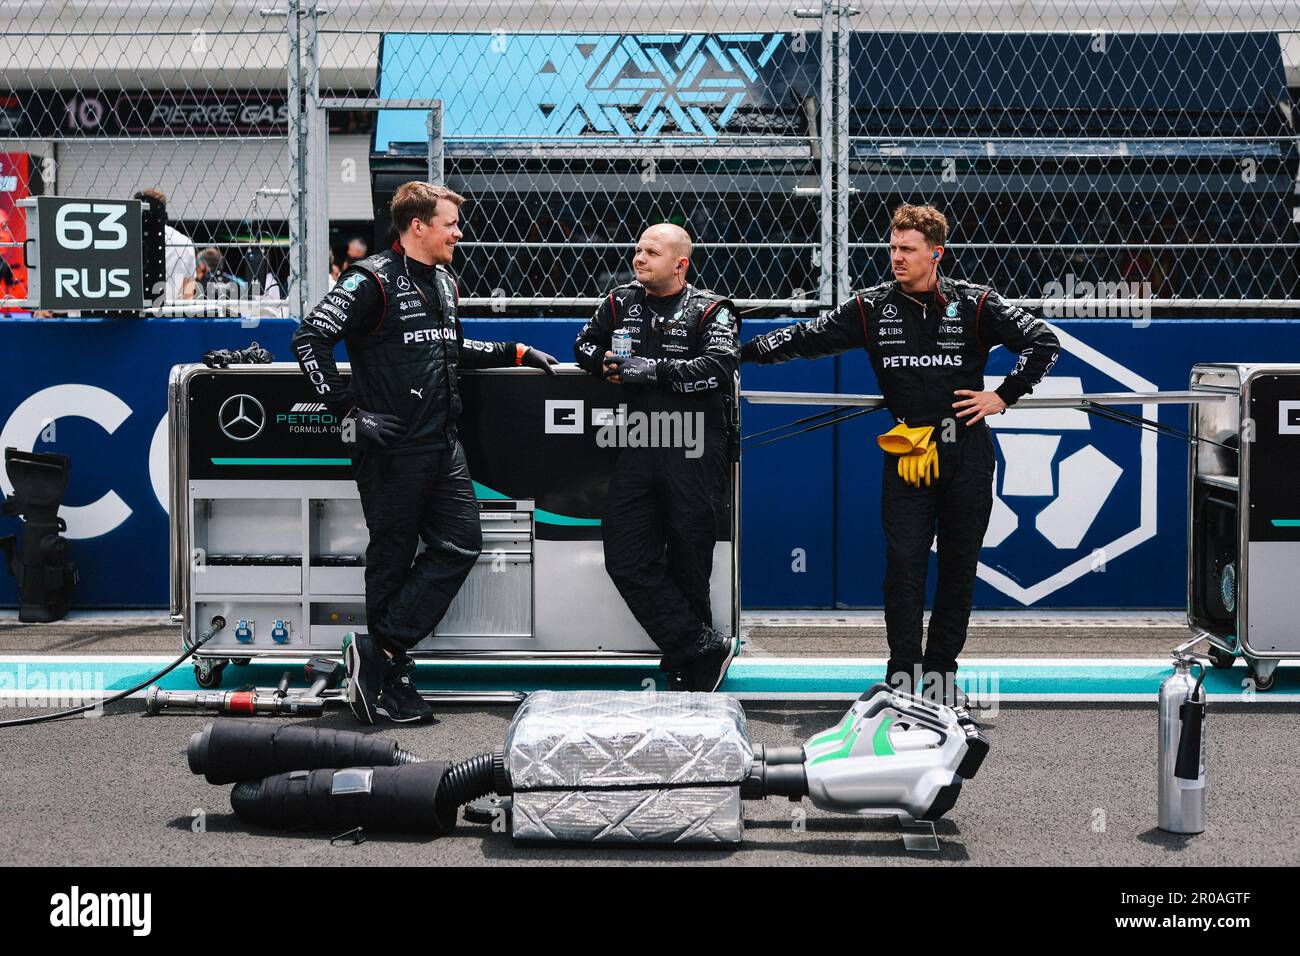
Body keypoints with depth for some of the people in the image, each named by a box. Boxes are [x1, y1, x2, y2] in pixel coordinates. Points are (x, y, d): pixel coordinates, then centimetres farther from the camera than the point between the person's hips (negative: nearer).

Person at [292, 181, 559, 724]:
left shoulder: (443, 283, 16)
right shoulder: (373, 281, -10)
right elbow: (310, 339, -15)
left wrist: (514, 353, 23)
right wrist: (349, 411, -18)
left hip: (442, 445, 8)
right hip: (392, 448, -8)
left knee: (460, 545, 3)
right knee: (392, 559, -1)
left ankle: (382, 649, 5)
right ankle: (388, 678, 8)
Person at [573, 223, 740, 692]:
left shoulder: (711, 310, -1)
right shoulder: (621, 302, 14)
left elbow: (719, 368, -16)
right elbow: (584, 345, 25)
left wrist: (654, 369, -21)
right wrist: (604, 363, 2)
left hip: (695, 453, -5)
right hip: (639, 449, 5)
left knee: (688, 562, 2)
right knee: (627, 559, -5)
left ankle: (689, 665, 14)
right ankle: (705, 648, -3)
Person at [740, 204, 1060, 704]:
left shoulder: (974, 303, -1)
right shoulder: (873, 307, 4)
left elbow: (1043, 343, 2)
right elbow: (804, 338, 8)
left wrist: (1003, 397, -3)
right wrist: (743, 350, 1)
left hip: (966, 455, 0)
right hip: (906, 452, 1)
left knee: (959, 567, 6)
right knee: (903, 563, -6)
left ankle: (941, 669, 16)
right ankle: (904, 677, -1)